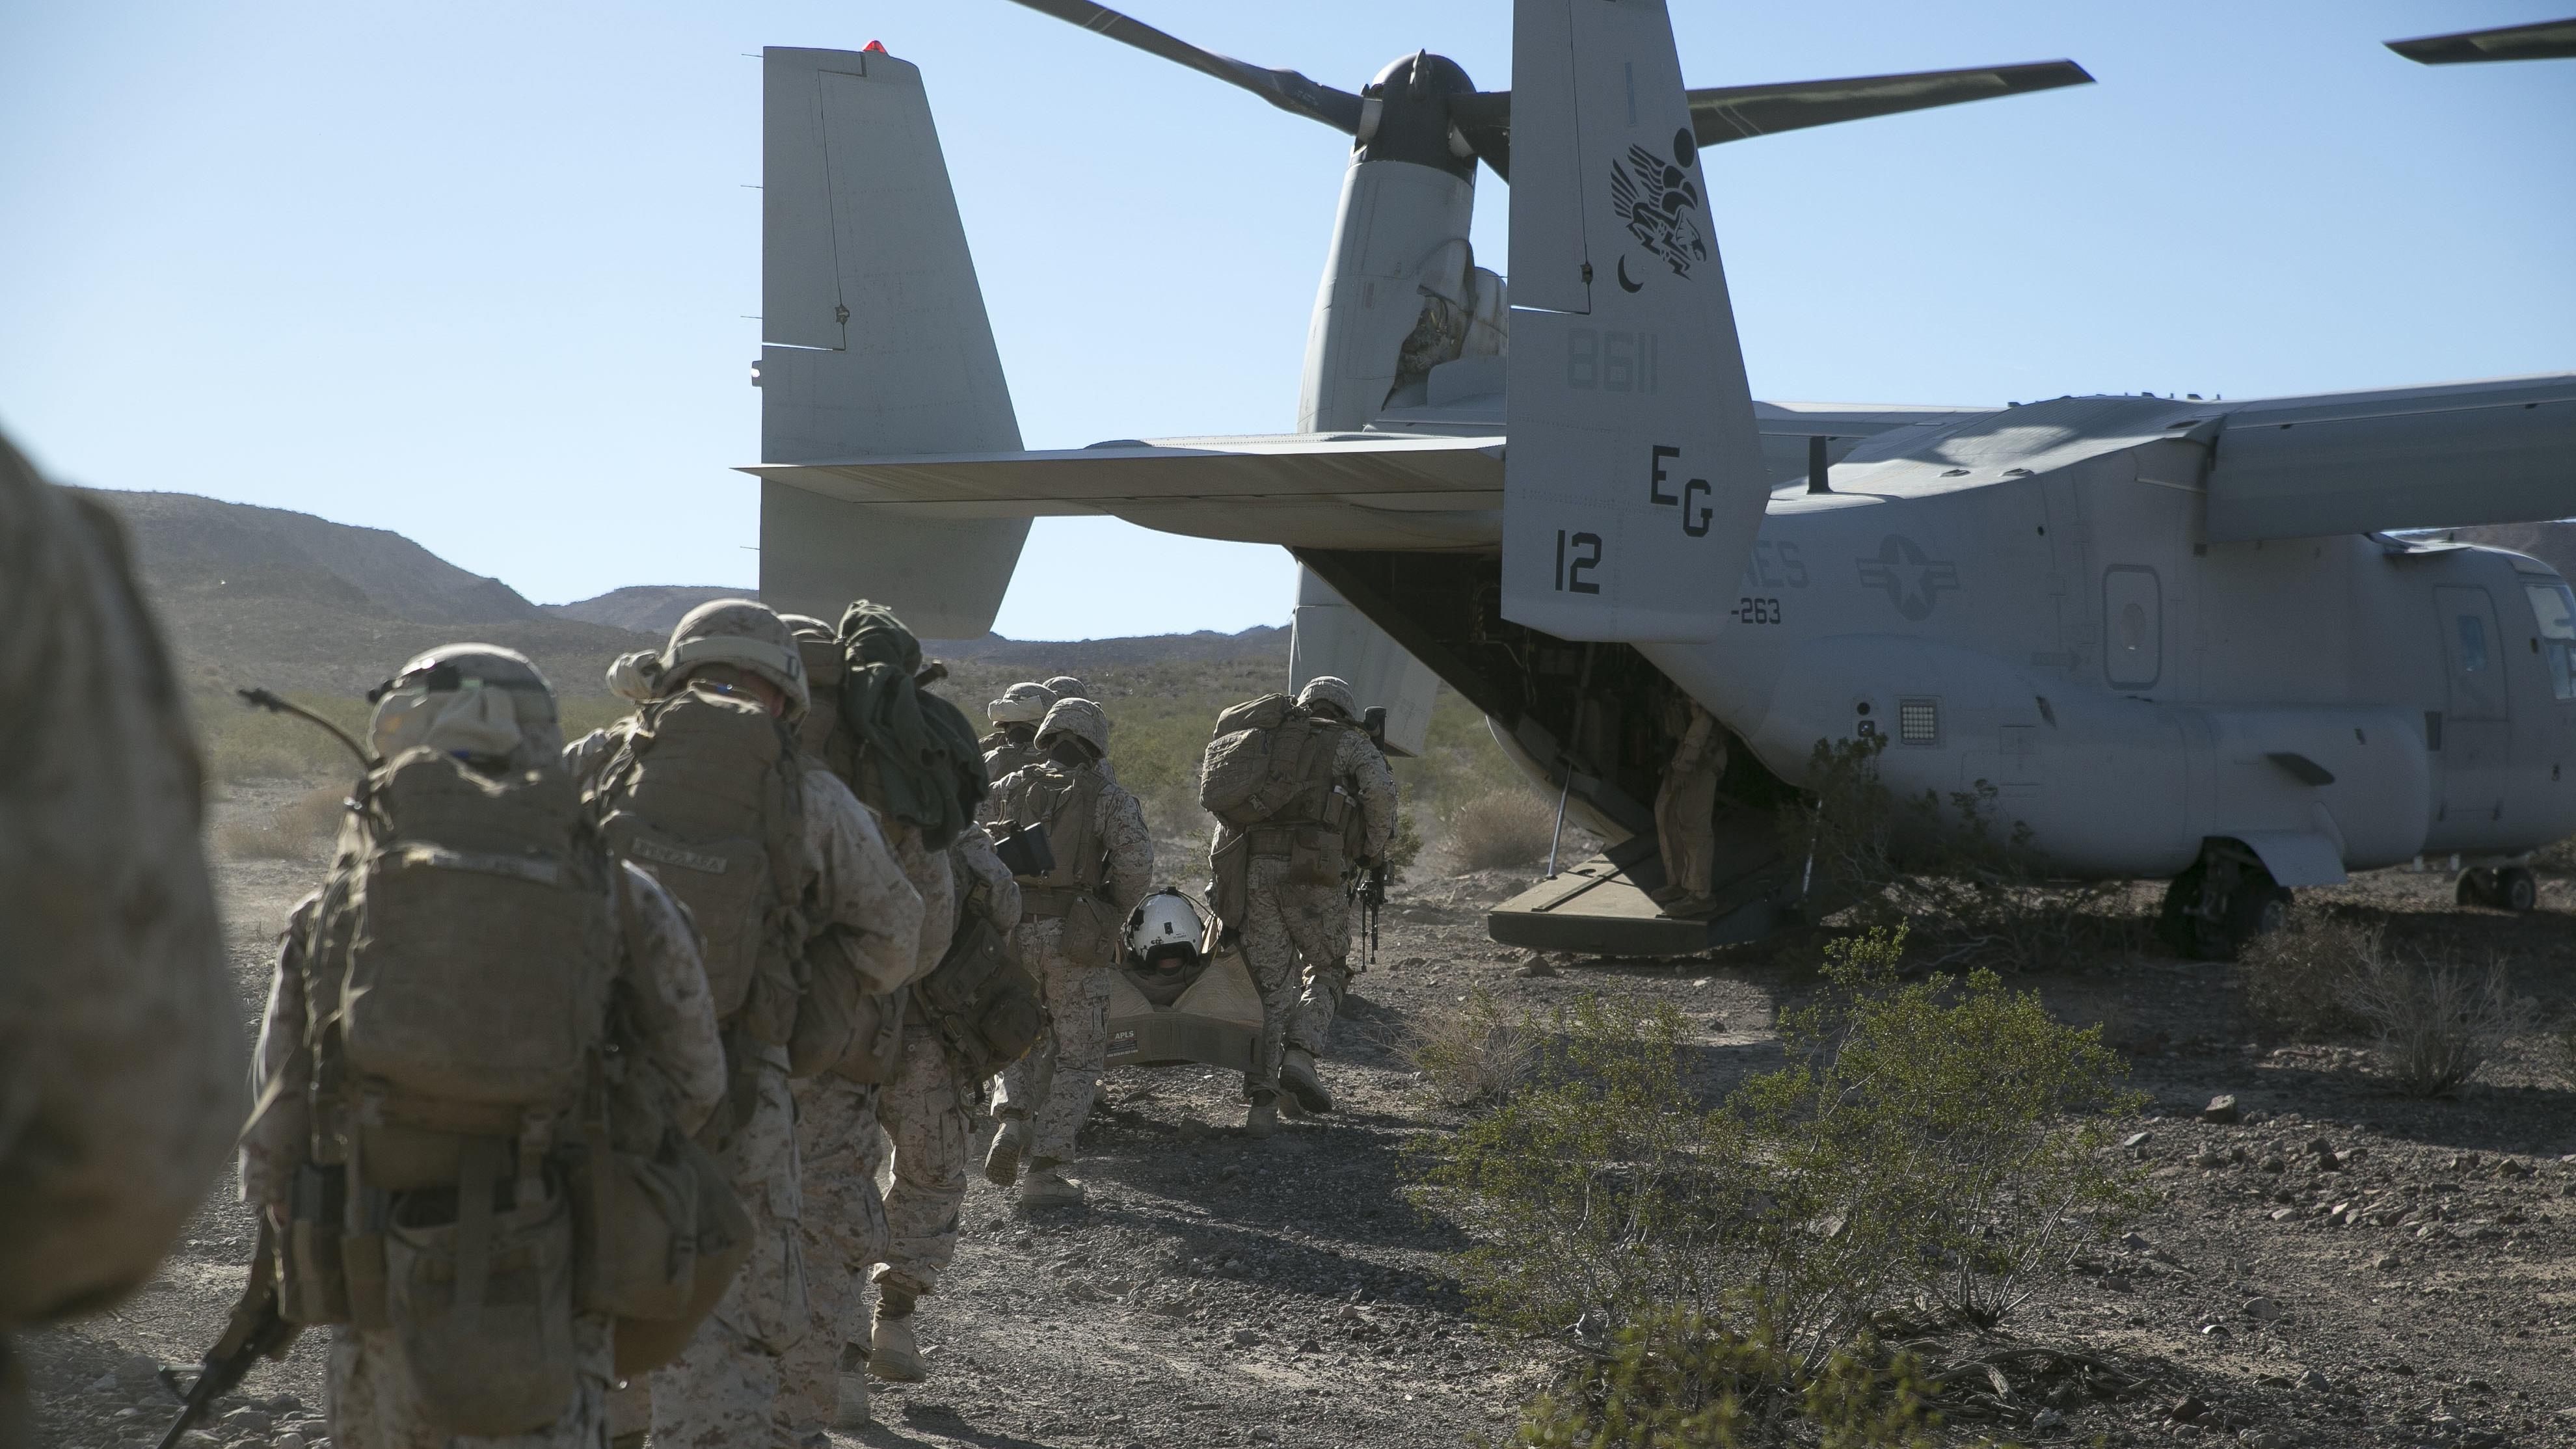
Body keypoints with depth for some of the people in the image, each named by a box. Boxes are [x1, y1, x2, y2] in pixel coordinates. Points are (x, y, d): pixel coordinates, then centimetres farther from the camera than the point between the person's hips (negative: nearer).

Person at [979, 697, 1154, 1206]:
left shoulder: (1008, 790, 7)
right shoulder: (1108, 797, -2)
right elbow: (1136, 865, -13)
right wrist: (1112, 915, 3)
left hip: (1012, 931, 3)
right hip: (1075, 939, -3)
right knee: (1078, 1055, 9)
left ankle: (1014, 1120, -1)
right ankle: (1043, 1172, 1)